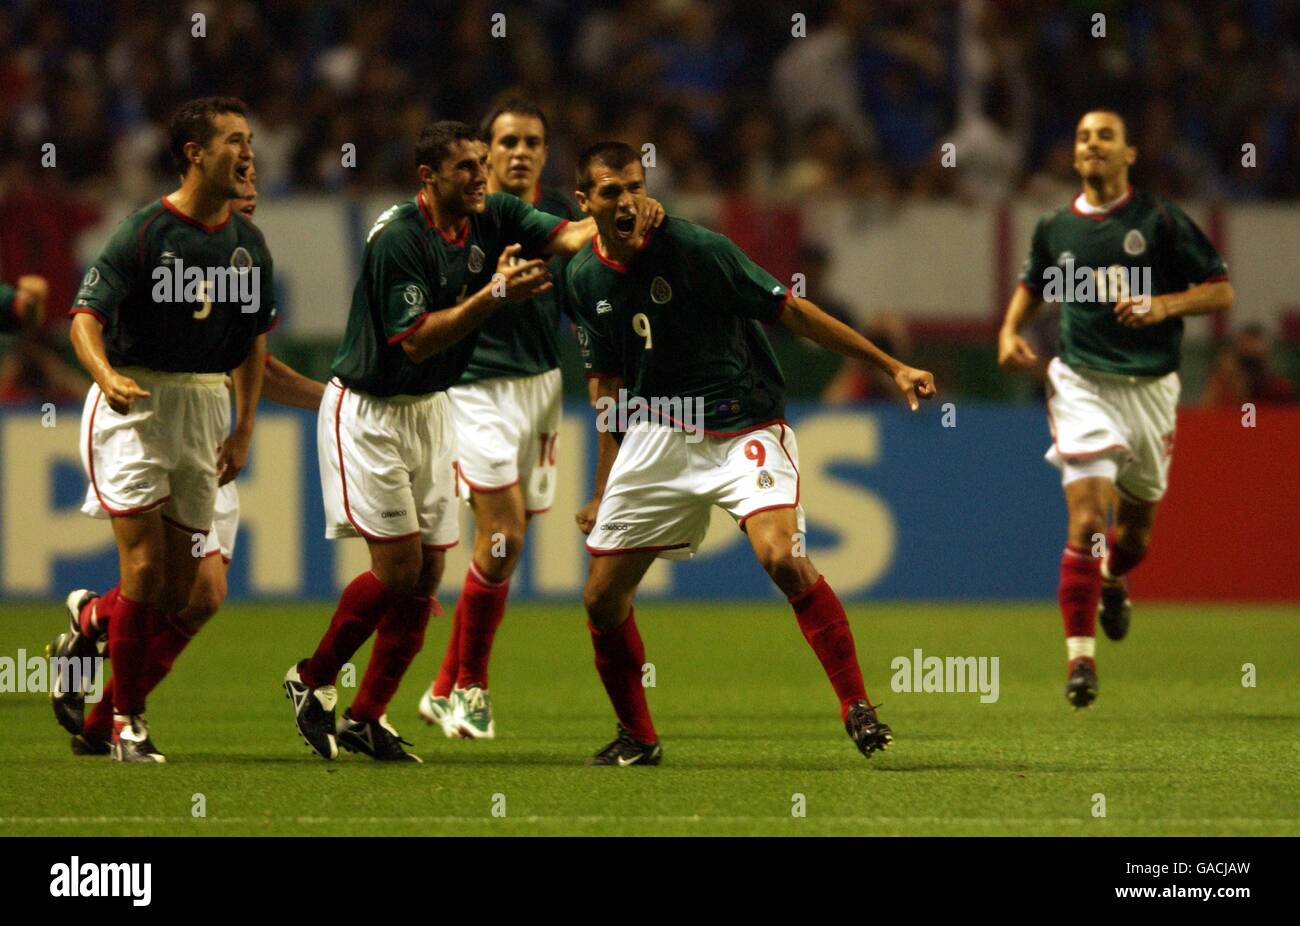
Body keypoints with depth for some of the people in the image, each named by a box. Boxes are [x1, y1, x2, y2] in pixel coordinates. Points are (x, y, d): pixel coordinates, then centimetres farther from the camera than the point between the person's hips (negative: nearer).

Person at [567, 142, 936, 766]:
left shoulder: (694, 248, -14)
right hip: (659, 435, 5)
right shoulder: (585, 279, 2)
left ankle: (857, 707, -18)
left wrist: (890, 367, -9)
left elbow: (789, 311, -9)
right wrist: (601, 492, 16)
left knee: (780, 555, -29)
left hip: (744, 427, -5)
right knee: (603, 596, 2)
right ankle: (637, 737, 23)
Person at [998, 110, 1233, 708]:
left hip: (1149, 385, 0)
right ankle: (1080, 655, -12)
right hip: (1081, 383, 0)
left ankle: (1114, 582, 49)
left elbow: (1221, 292, -1)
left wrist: (1164, 304, -18)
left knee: (1135, 521, 12)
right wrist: (1010, 331, 7)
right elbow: (1032, 285, 26)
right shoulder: (1055, 228, 5)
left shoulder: (1159, 220, -3)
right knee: (1087, 517, -16)